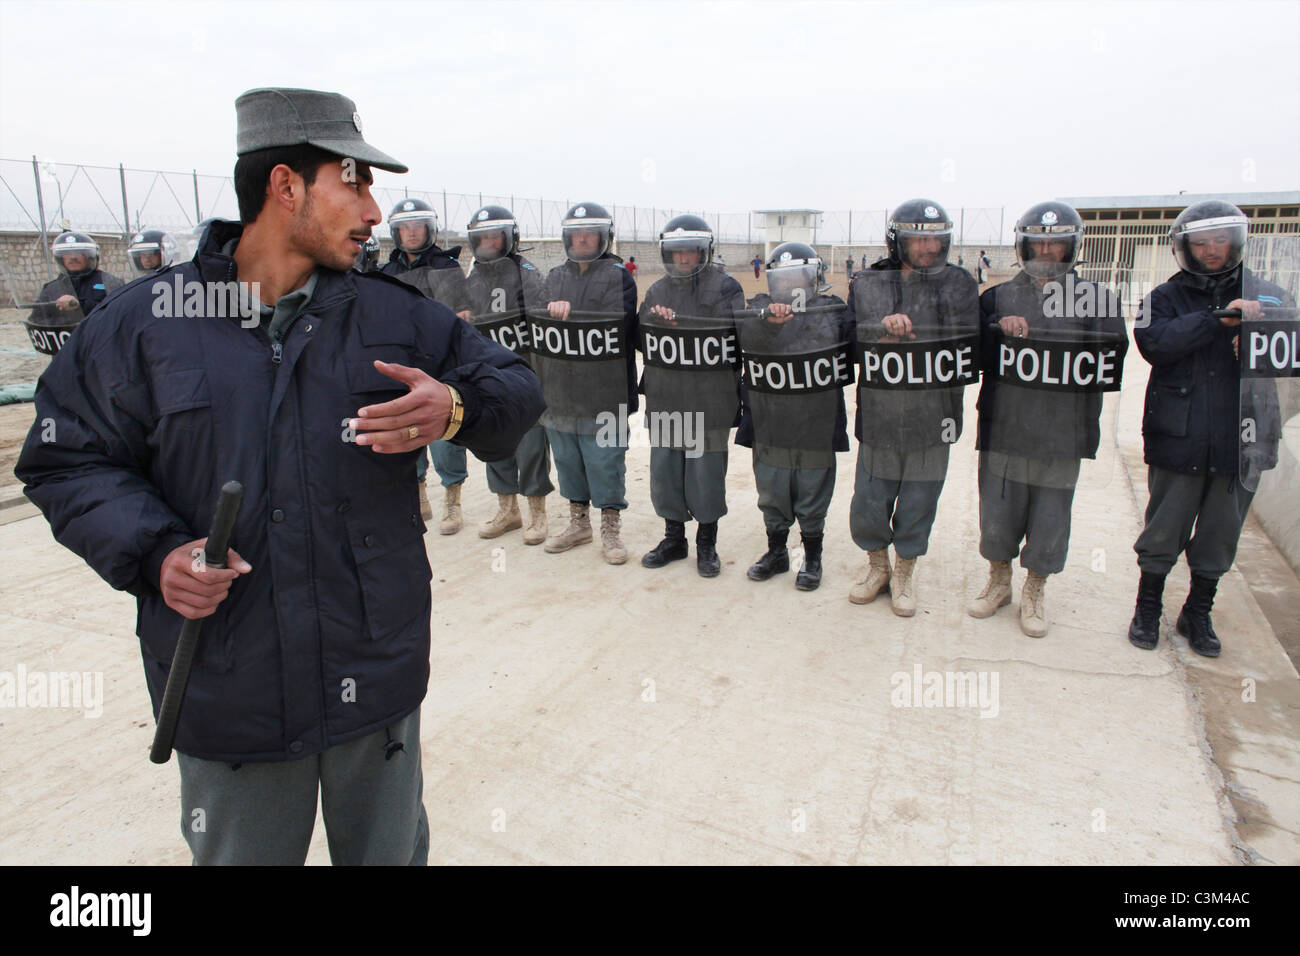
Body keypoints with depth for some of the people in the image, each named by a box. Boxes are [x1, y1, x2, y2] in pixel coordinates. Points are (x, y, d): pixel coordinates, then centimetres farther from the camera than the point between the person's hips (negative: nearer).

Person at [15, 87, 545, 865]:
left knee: (391, 850, 20)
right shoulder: (142, 323, -1)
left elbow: (516, 384, 4)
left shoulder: (397, 316, 1)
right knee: (241, 854, 21)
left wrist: (456, 411, -18)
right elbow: (67, 461, 3)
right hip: (225, 697, 0)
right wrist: (153, 551, -15)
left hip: (379, 681, 1)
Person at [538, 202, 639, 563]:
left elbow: (616, 324, -17)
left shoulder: (618, 276, -2)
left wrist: (572, 314, -19)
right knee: (568, 461, 15)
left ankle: (610, 530, 15)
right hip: (559, 394, 6)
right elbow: (540, 327, 13)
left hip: (603, 395, -6)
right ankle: (578, 524, 31)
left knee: (605, 463, 1)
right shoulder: (554, 277, 15)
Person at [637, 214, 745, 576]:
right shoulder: (656, 292, 14)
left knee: (706, 471, 3)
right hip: (664, 401, 5)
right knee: (664, 470, 10)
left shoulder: (726, 289, -2)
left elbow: (740, 340, -8)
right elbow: (645, 342, 17)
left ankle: (707, 543, 20)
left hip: (709, 403, -4)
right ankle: (673, 538, 27)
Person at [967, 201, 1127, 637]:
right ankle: (999, 582, 33)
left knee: (1050, 515, 9)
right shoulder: (998, 298, 6)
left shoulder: (1097, 299, 3)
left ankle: (1034, 592, 29)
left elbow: (1110, 363, -2)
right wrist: (998, 327, -19)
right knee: (998, 510, 11)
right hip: (1003, 427, 1)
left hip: (1062, 435, -1)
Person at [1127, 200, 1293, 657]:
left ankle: (1198, 615, 31)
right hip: (1178, 438, -2)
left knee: (1219, 538, 13)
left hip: (1239, 440, 2)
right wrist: (1218, 319, -24)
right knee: (1163, 534, 7)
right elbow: (1153, 341, -17)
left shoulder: (1269, 297, 8)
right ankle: (1147, 608, 27)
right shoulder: (1166, 297, 2)